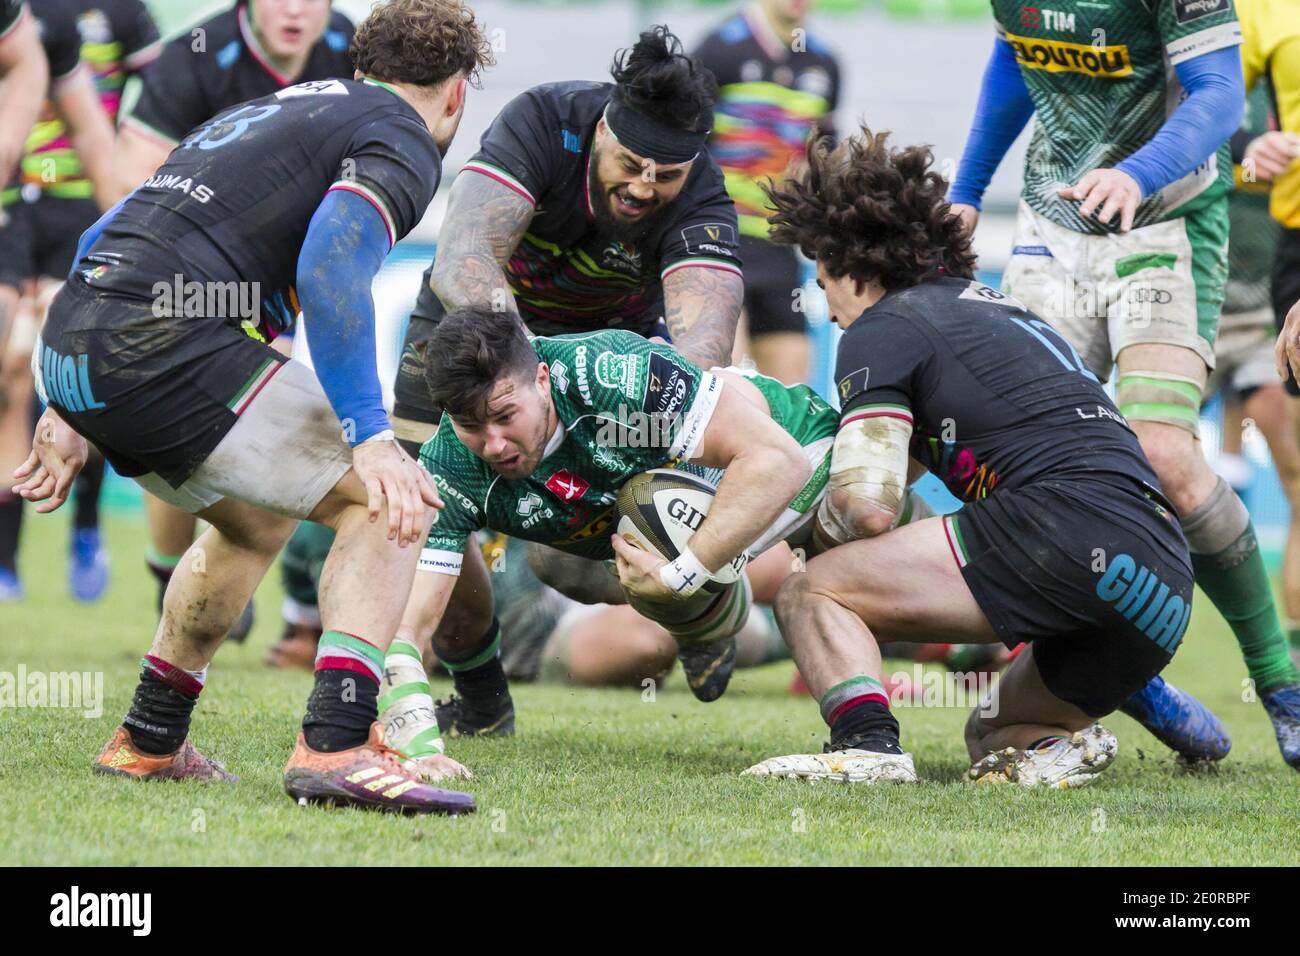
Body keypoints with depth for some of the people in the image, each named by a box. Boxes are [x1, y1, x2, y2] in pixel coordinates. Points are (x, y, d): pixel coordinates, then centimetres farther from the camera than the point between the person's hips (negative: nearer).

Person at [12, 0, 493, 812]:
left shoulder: (268, 112, 30)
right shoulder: (403, 142, 4)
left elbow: (101, 240, 31)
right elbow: (329, 271, -16)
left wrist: (69, 409, 33)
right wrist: (370, 438, -18)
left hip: (67, 348, 9)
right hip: (165, 341, -9)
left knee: (256, 523, 30)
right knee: (388, 502, -2)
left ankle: (148, 743, 34)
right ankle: (335, 746, -16)